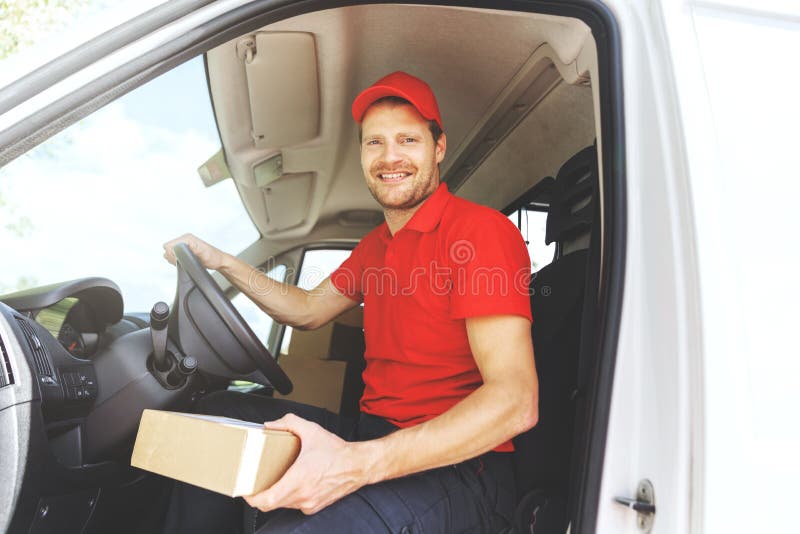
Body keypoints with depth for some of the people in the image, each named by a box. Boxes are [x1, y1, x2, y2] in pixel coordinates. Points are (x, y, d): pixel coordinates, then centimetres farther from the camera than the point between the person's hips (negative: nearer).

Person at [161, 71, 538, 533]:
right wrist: (224, 264, 15)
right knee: (217, 414, 10)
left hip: (457, 462, -8)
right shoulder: (377, 245, 14)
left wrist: (361, 463, -37)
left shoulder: (480, 230, -16)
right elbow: (309, 310, 26)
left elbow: (516, 401, -25)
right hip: (375, 437, 9)